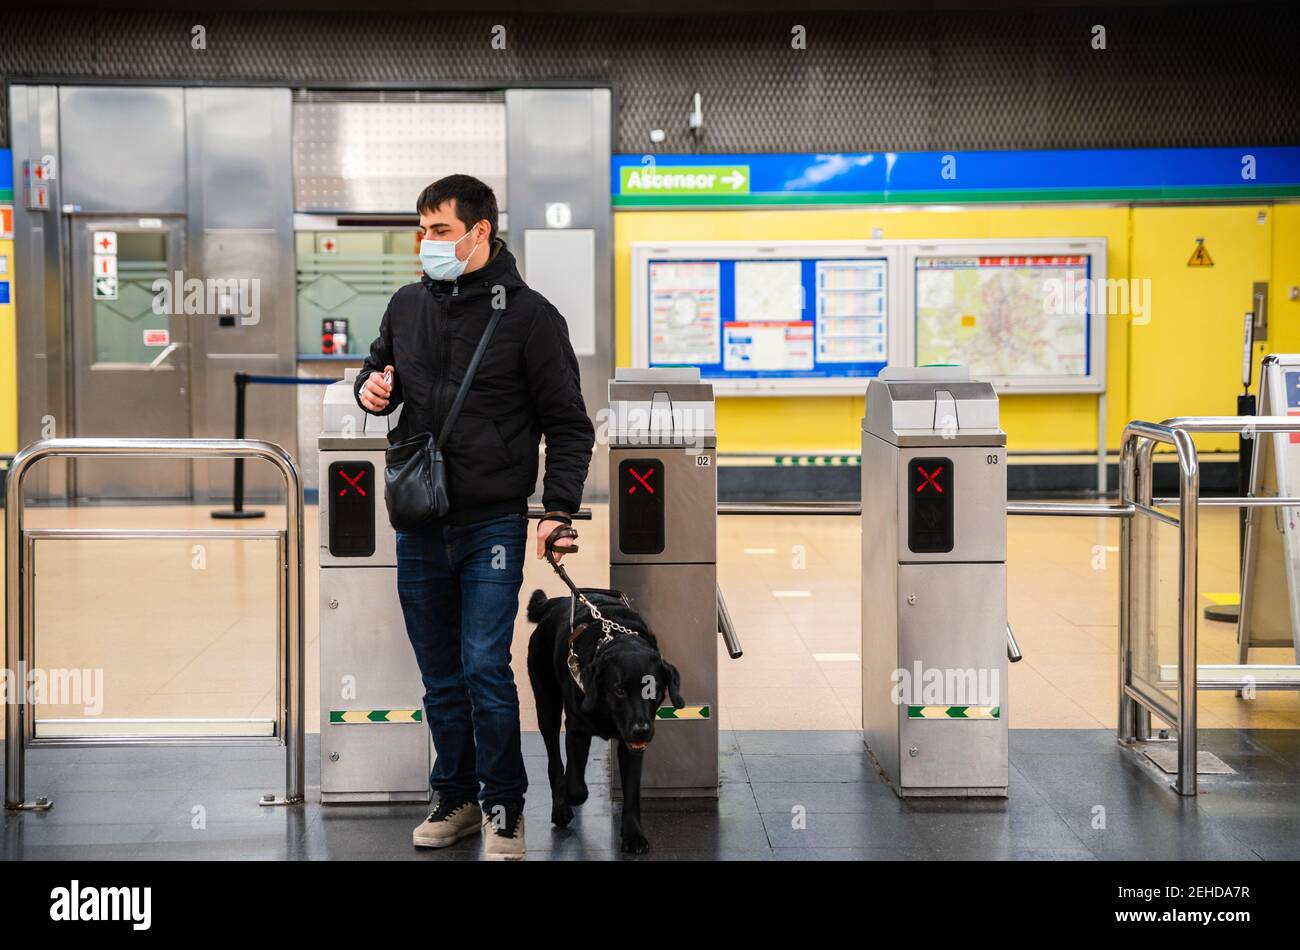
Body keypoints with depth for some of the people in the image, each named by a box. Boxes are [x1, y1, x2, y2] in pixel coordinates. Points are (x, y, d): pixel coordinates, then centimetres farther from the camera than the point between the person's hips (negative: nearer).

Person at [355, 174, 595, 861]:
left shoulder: (528, 314, -5)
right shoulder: (408, 306, 9)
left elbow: (568, 423, -3)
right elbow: (379, 369, 25)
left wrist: (560, 508, -13)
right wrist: (371, 389, 0)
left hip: (493, 523, -5)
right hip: (419, 525, 5)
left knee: (485, 667, -9)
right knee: (440, 676, 11)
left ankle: (502, 809, 5)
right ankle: (456, 798, 25)